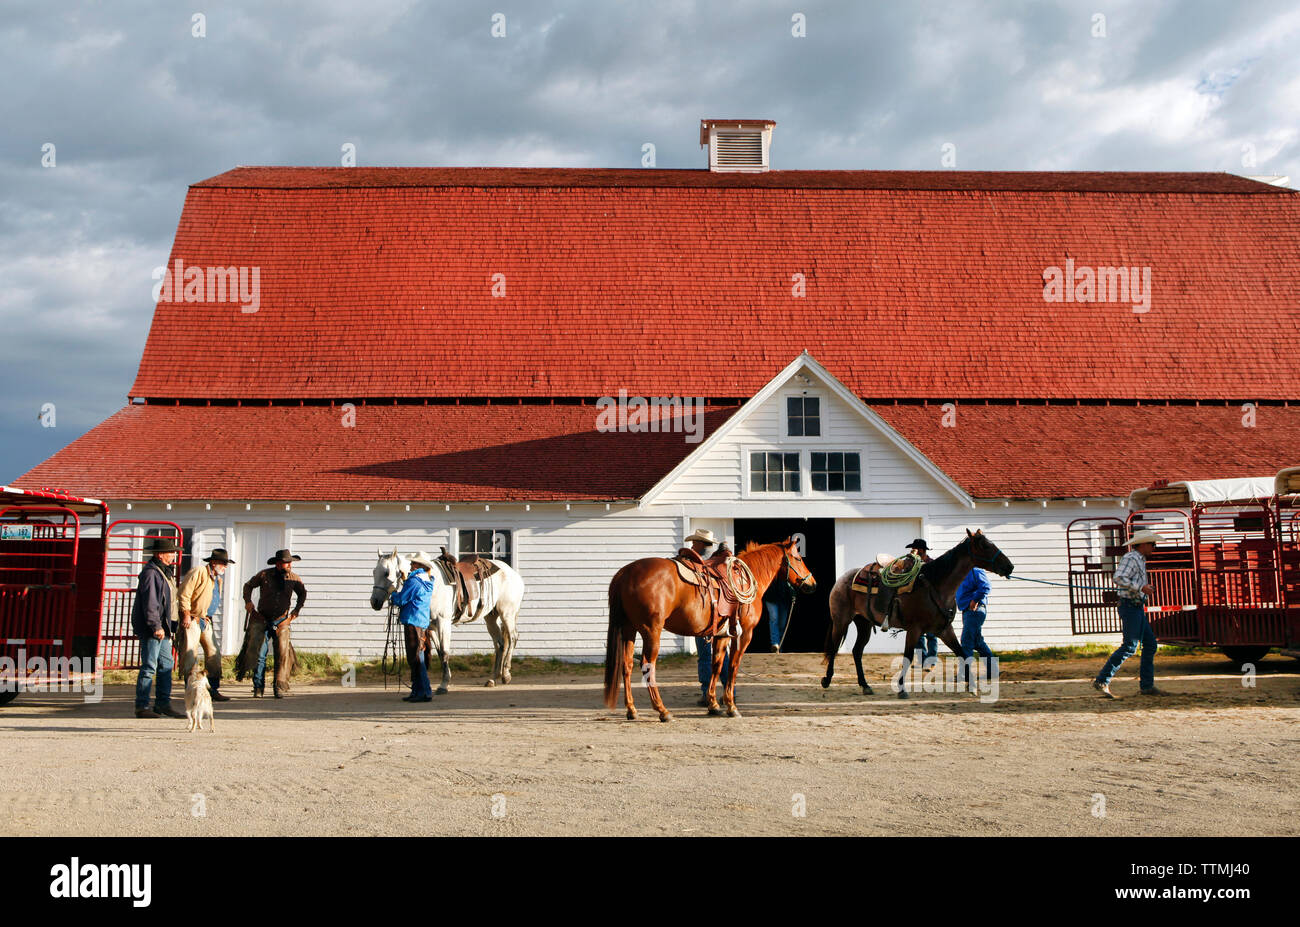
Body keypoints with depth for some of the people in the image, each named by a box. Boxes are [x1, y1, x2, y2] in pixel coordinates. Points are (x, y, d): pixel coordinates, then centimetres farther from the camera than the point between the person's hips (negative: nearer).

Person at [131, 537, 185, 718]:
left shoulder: (164, 572, 18)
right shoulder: (150, 573, -14)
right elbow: (149, 602, -21)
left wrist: (171, 624, 25)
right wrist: (156, 626, -24)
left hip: (162, 628, 10)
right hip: (150, 629, -10)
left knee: (166, 665, 11)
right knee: (149, 667, -7)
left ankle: (163, 704, 16)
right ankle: (141, 707, -1)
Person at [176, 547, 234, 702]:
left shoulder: (218, 579, 18)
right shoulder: (198, 572, -10)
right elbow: (184, 594, -16)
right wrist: (186, 615, -19)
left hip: (206, 621, 9)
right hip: (192, 620, -9)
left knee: (213, 655, 5)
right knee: (190, 656, -7)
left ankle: (214, 690, 11)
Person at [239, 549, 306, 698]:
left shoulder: (294, 578, 1)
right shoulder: (264, 575, -4)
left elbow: (303, 593, 20)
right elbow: (248, 586, 14)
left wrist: (296, 610, 11)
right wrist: (248, 601, 0)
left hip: (281, 621, 1)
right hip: (262, 619, -1)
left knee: (282, 653, -7)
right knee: (259, 653, -4)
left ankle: (280, 688, 1)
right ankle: (258, 688, 5)